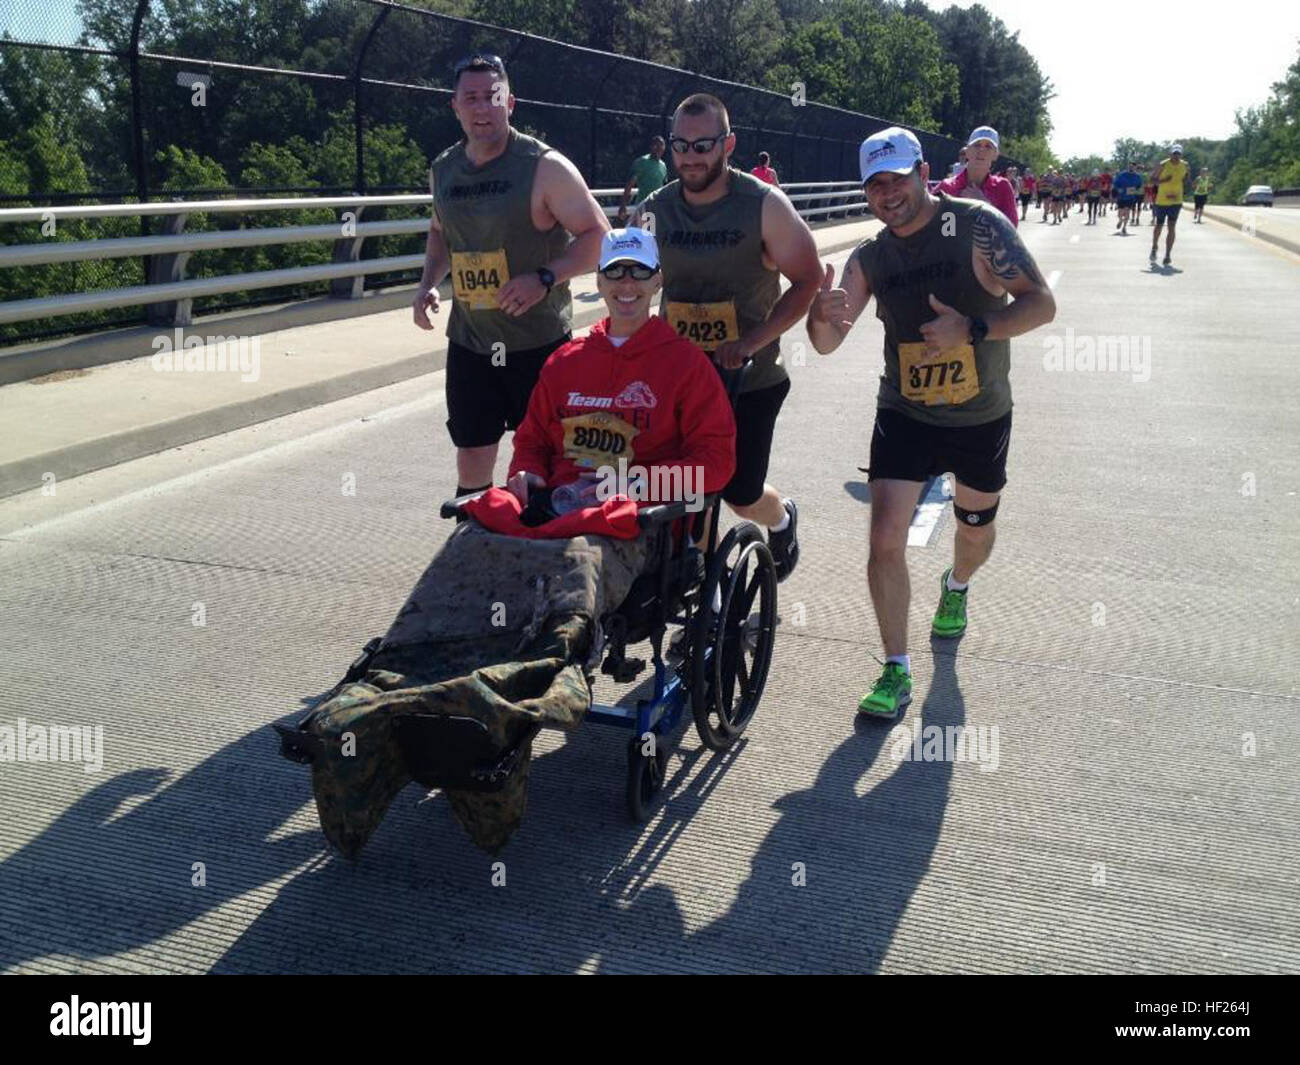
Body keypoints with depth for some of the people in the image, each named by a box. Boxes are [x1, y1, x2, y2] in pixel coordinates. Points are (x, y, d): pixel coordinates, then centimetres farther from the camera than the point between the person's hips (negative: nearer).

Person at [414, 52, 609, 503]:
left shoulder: (544, 166, -10)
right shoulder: (442, 170, 8)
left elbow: (598, 237, -10)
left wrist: (544, 278, -23)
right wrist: (428, 283, 7)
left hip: (539, 343, -5)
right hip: (469, 343, 5)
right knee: (472, 463, 9)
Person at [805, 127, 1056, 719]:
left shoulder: (978, 227, -14)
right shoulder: (870, 258, -3)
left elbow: (1041, 304, -17)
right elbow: (827, 344, -6)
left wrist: (972, 328, -32)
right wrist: (822, 314, -29)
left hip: (981, 419, -1)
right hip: (904, 416, 1)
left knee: (975, 533, 19)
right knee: (886, 539, -12)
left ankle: (955, 588, 56)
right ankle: (897, 671, 2)